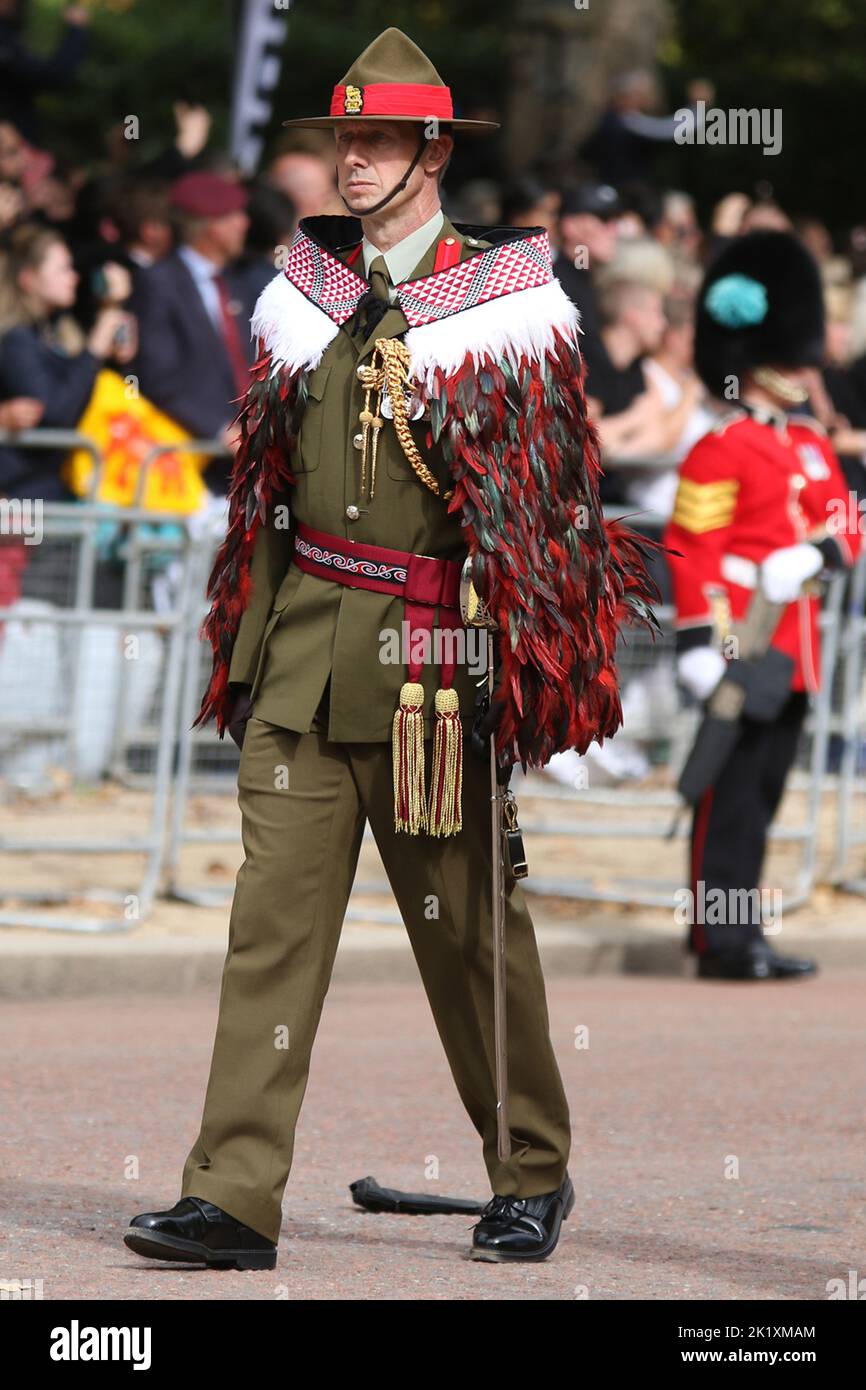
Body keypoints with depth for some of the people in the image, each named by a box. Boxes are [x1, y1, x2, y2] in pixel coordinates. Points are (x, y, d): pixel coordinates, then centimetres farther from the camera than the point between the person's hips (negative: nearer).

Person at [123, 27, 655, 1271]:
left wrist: (520, 665, -6)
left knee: (469, 926, 6)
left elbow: (544, 506, -1)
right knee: (273, 917, -5)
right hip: (303, 646, 4)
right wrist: (249, 641, 15)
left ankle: (533, 1176, 22)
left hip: (435, 655, -3)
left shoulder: (506, 302, -2)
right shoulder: (304, 291, 11)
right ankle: (234, 1198, -8)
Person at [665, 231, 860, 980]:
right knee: (731, 791, -6)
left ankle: (743, 929, 18)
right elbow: (691, 551, -13)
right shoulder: (721, 453, -9)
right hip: (743, 645, -8)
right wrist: (699, 642, -19)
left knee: (764, 794, 11)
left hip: (794, 649, 8)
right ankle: (722, 940, -4)